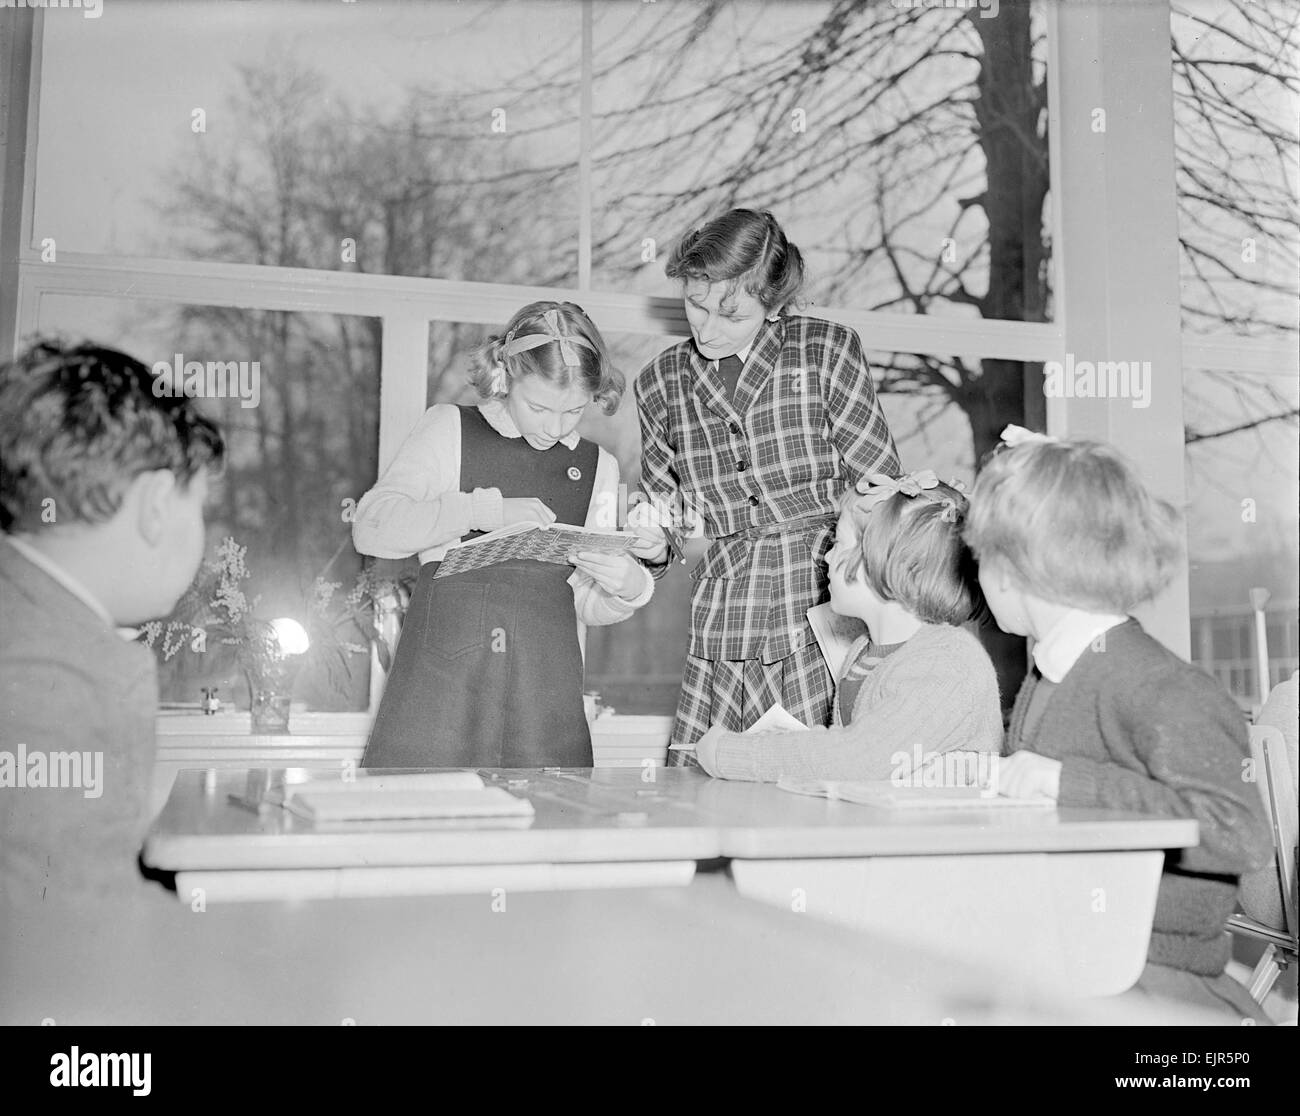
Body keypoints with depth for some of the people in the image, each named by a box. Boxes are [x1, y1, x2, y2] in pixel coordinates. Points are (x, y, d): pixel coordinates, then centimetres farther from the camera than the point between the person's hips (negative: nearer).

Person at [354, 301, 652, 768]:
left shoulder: (598, 467, 16)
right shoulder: (449, 428, 7)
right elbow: (370, 527, -5)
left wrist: (628, 589, -7)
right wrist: (485, 510, -13)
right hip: (442, 672, -2)